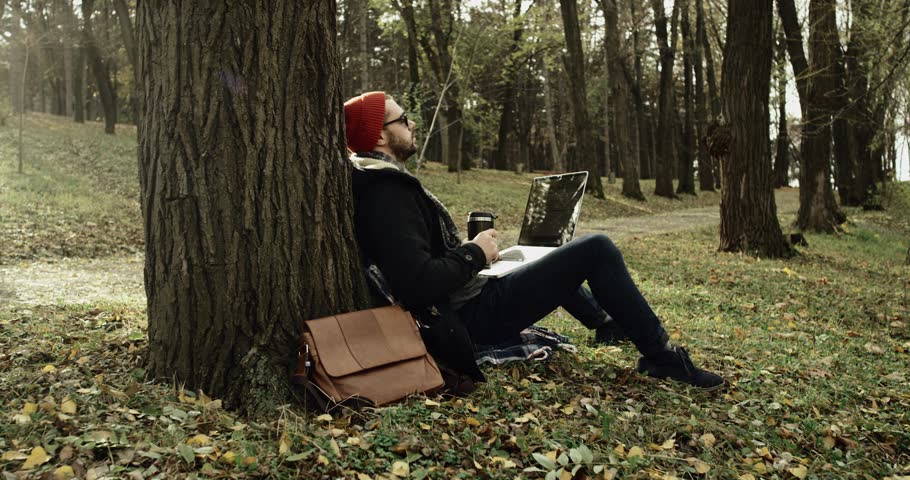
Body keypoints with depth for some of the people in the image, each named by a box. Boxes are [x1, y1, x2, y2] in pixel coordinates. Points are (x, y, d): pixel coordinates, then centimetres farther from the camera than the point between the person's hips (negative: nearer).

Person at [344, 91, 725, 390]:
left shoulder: (376, 183, 9)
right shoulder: (389, 193, -23)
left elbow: (413, 265, 20)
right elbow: (417, 283, -33)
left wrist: (469, 248, 9)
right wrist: (475, 253, -17)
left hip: (463, 307, 11)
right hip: (475, 315, -11)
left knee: (554, 258, 33)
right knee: (596, 250, -11)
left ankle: (604, 322, 45)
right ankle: (662, 355, 0)